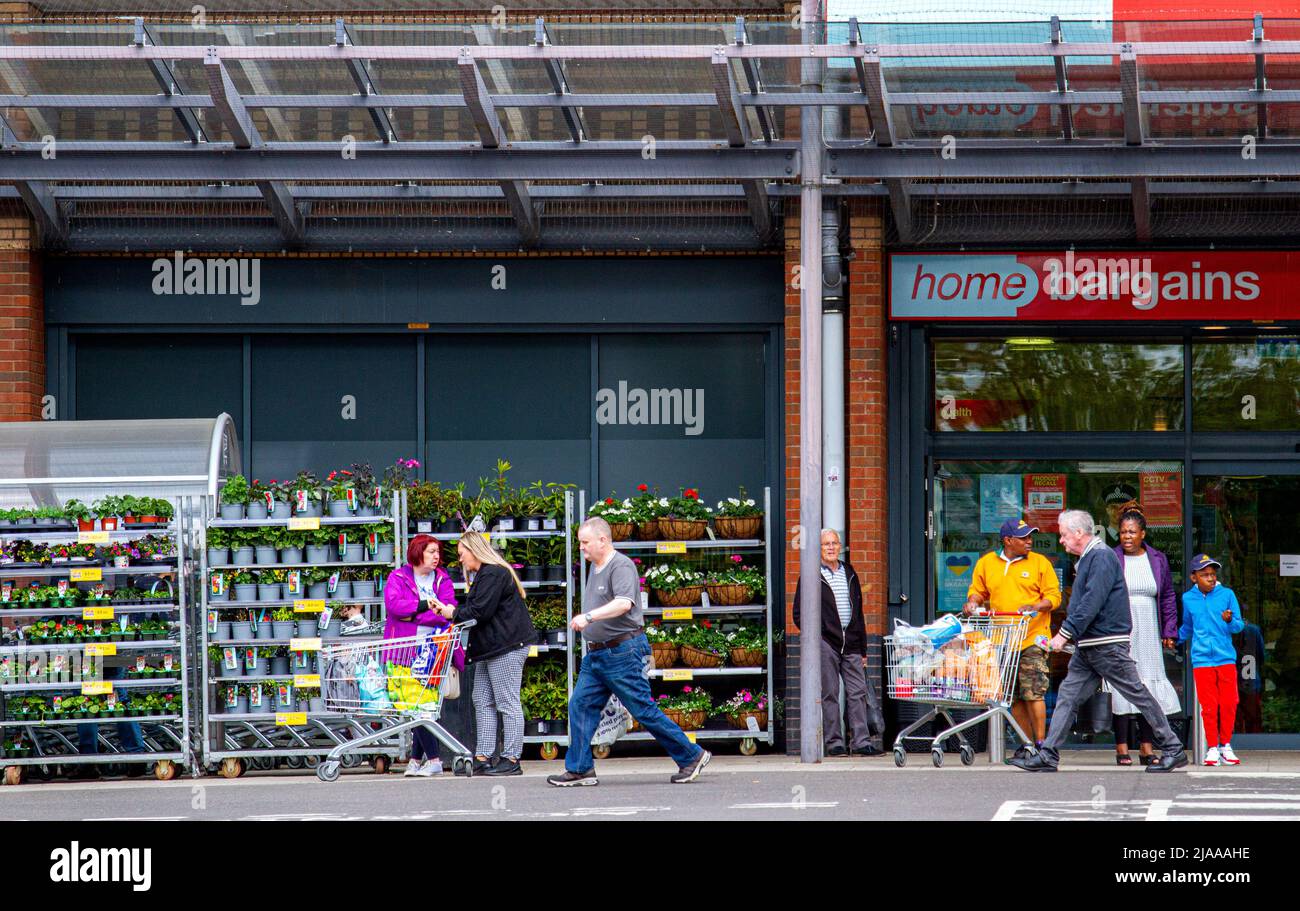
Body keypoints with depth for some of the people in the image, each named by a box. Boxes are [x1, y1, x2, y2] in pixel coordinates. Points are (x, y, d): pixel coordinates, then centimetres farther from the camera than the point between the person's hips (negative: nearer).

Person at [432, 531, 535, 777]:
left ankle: (512, 759, -6)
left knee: (507, 703, -7)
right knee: (483, 703, 8)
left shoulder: (494, 574, -12)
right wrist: (449, 611, 7)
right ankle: (484, 758, 7)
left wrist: (454, 614, -5)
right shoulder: (483, 575, 21)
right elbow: (475, 610, 19)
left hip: (506, 648, -11)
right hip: (489, 650, 11)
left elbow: (481, 611, -18)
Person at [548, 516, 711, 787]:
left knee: (643, 711, -5)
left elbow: (623, 603, -31)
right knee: (580, 706, 0)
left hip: (623, 652, -9)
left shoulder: (621, 566, -15)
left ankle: (691, 756, 6)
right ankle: (580, 769, 3)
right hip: (596, 653, 9)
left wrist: (588, 617, -39)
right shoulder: (595, 567, 15)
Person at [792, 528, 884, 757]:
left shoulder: (850, 574, 17)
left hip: (850, 644, 4)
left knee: (858, 692, -2)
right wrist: (815, 635, -9)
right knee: (829, 694, -2)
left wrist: (863, 649, 18)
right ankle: (833, 742, 0)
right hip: (825, 643, -4)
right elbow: (799, 614, 2)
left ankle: (861, 741, -3)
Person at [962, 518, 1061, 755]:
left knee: (1033, 693, -11)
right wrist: (974, 601, -1)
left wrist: (1035, 607, -16)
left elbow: (1053, 596, 2)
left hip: (1032, 638, -3)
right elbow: (978, 590, 21)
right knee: (1014, 697, 4)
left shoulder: (1040, 563, 4)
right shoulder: (986, 563, 11)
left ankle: (1041, 743, -5)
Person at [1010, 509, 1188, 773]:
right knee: (1068, 695, 3)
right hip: (1087, 647, 10)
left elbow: (1092, 602, -22)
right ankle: (1047, 756, 1)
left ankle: (1173, 751, 2)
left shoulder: (1102, 557, -13)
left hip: (1108, 644, -10)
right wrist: (1069, 636, 18)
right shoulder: (1087, 559, 18)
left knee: (1137, 693, -4)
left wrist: (1065, 633, -22)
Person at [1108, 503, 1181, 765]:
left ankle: (1146, 748, 6)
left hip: (1148, 633, 3)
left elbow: (1168, 597, 14)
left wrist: (1169, 631, 8)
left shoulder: (1157, 560, 10)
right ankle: (1122, 748, -6)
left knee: (1149, 683, 1)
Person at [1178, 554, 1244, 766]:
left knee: (1228, 704, -2)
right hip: (1201, 660, 0)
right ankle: (1212, 748, 6)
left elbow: (1240, 625, 2)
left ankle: (1225, 745, 14)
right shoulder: (1188, 598, 9)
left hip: (1226, 659, 0)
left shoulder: (1227, 594, 3)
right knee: (1208, 706, -2)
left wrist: (1230, 621, -18)